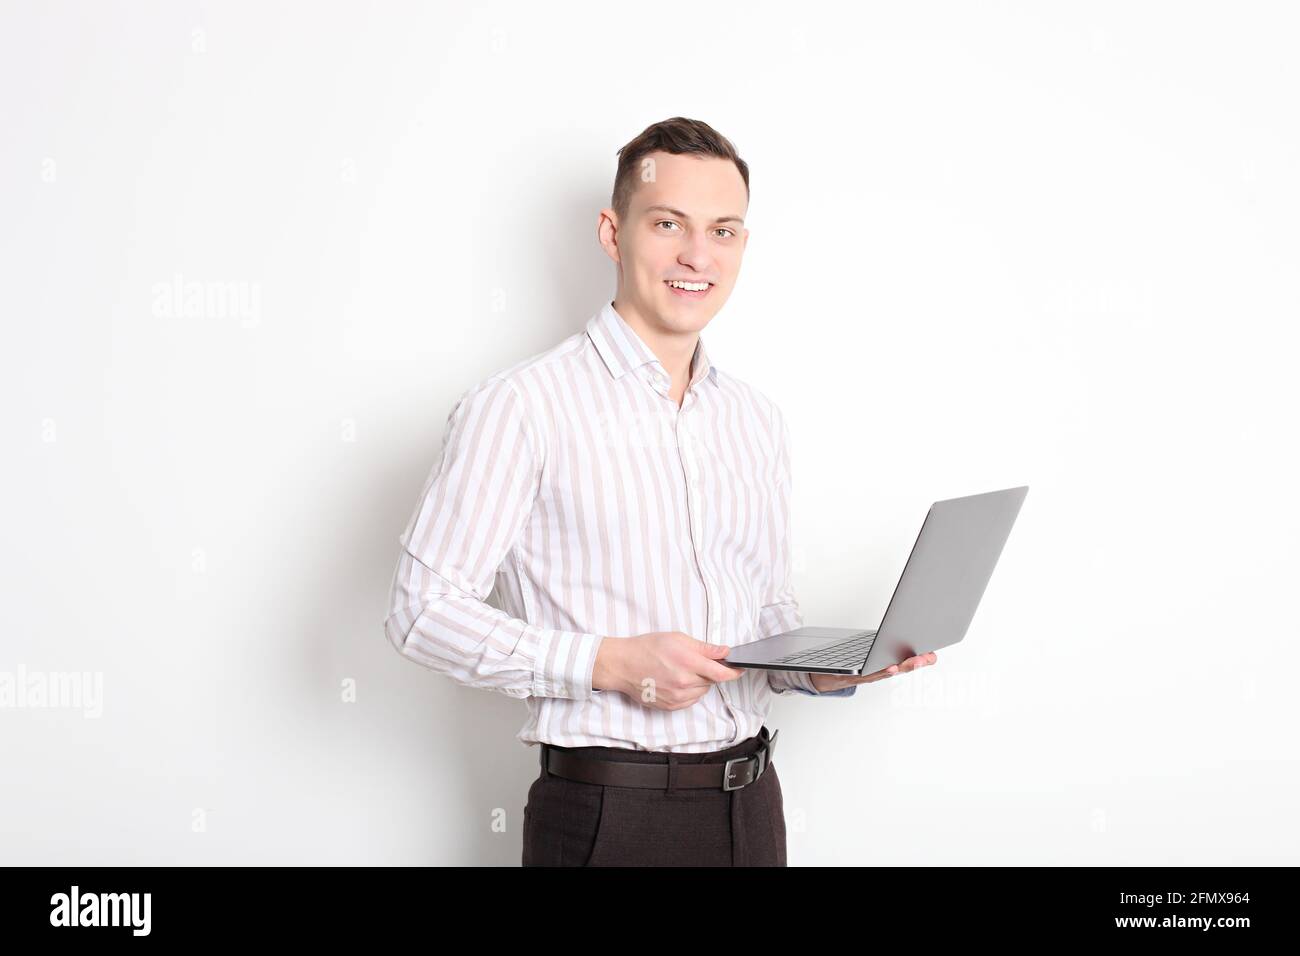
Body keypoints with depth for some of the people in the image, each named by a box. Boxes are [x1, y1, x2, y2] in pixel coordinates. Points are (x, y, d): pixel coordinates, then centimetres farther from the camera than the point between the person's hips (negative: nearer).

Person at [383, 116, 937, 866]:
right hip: (609, 811, -6)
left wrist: (822, 669, -2)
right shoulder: (520, 407, -10)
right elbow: (425, 609, -13)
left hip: (749, 803, 6)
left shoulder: (760, 421, 11)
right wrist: (611, 662, -19)